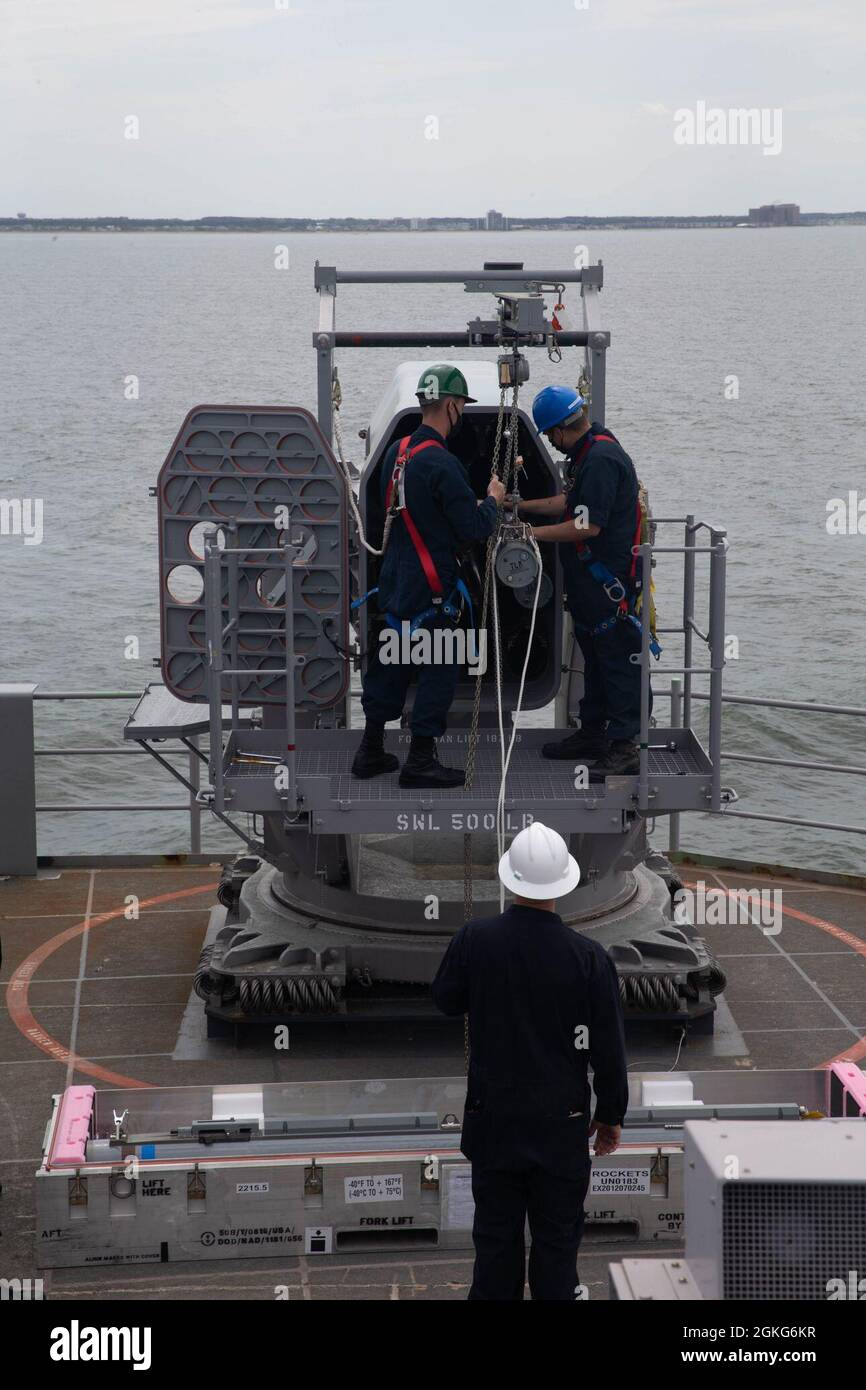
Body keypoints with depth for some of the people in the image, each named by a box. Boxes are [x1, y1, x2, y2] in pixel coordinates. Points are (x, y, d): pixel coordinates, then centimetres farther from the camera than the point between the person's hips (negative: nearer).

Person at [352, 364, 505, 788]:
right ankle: (420, 761, 4)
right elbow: (474, 527, -20)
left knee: (390, 663, 16)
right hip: (429, 589, -8)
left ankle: (371, 752, 23)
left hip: (394, 579, 8)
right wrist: (493, 499, 2)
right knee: (439, 670, 2)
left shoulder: (396, 452, 6)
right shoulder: (442, 464, -21)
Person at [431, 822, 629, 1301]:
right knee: (556, 1242, 9)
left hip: (492, 1121, 2)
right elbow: (608, 1049, -7)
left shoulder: (474, 939, -12)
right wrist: (611, 1114, 7)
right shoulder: (588, 956, -15)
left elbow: (445, 1000, 7)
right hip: (561, 1126, -1)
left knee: (495, 1238, 13)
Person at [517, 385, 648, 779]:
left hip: (608, 580, -11)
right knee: (594, 657, 19)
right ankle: (591, 735, 30)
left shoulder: (601, 459, -22)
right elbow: (569, 502, 27)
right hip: (588, 580, 11)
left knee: (617, 659, -7)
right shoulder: (588, 454, 12)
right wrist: (522, 506, 25)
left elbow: (588, 526, -25)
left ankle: (623, 747, -6)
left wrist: (535, 533, -16)